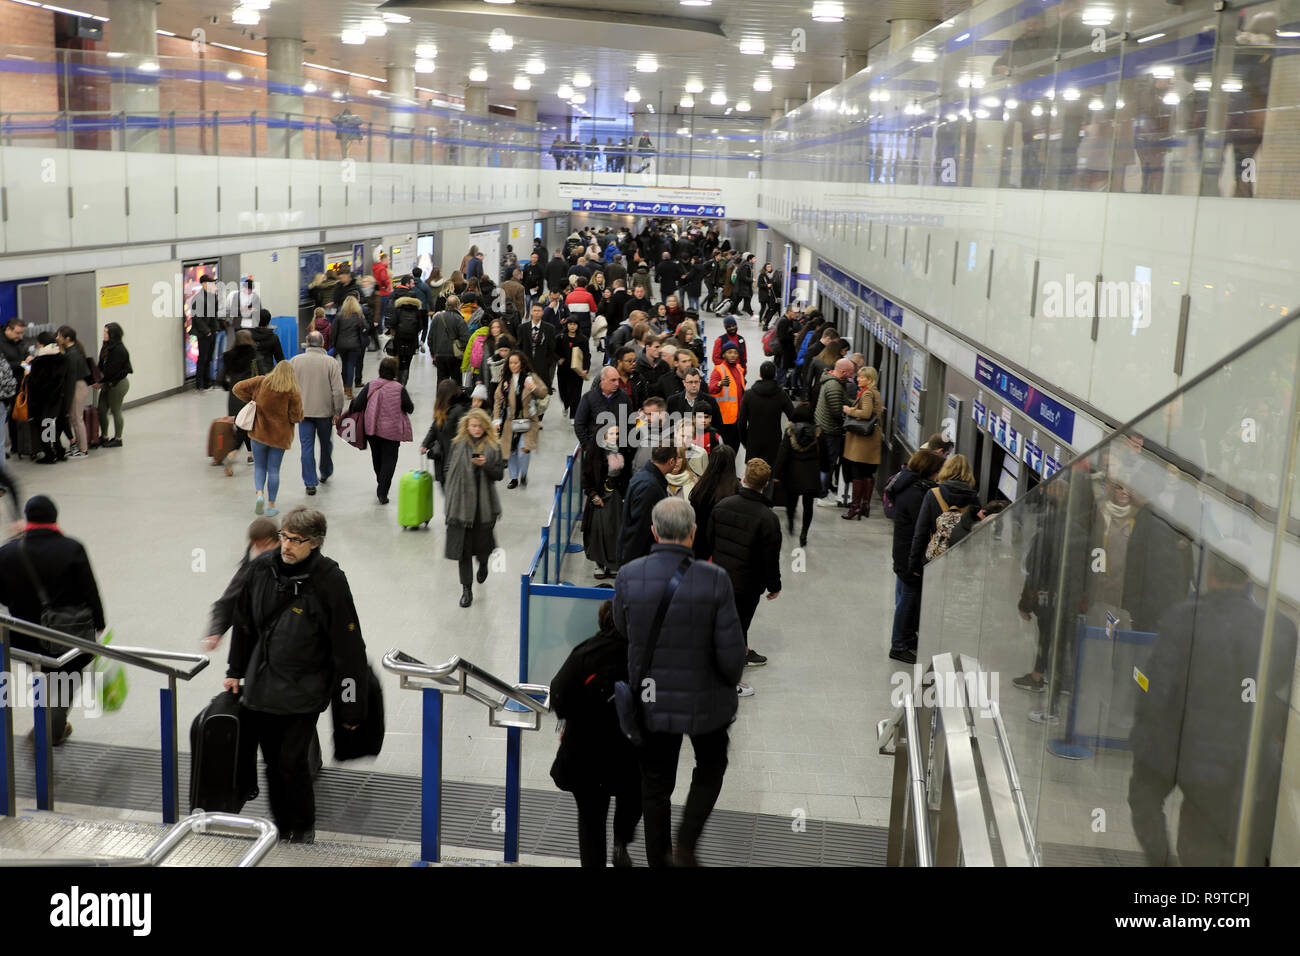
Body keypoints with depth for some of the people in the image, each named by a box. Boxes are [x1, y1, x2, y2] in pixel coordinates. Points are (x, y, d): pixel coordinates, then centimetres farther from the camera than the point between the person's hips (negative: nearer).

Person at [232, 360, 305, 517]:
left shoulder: (260, 382, -5)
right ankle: (271, 505, 10)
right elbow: (296, 417, -11)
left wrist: (251, 400, 8)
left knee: (259, 466, 14)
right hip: (280, 436, -1)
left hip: (259, 433, 1)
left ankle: (259, 493, -11)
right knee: (273, 469, 7)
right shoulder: (293, 392, -10)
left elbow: (237, 389, -2)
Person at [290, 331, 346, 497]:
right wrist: (337, 412, -2)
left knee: (307, 447, 4)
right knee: (326, 443, 20)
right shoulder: (331, 362, -9)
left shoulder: (295, 361, -3)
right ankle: (325, 473, 38)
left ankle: (310, 483, 2)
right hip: (325, 411, 0)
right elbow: (338, 391, -12)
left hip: (303, 411, 1)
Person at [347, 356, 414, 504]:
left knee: (376, 457, 22)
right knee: (389, 459, 5)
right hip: (392, 431, -3)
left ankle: (381, 483, 41)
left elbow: (357, 405, -9)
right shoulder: (399, 388, -14)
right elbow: (410, 408, -6)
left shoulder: (370, 385, -9)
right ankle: (382, 492, -3)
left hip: (372, 429, 3)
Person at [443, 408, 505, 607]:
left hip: (484, 503, 0)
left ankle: (483, 564, 45)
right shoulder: (458, 444, 2)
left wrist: (485, 465, -18)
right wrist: (450, 501, 3)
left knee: (482, 542, 8)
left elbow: (499, 474, 2)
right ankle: (466, 589, 5)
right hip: (462, 503, 0)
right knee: (463, 546, -1)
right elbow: (449, 470, 7)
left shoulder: (494, 446, 1)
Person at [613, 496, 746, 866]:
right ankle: (685, 846, 15)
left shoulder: (628, 576, -15)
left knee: (656, 784, 19)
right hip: (705, 698, -1)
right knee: (710, 768, 26)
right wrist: (730, 681, 4)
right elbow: (731, 652, -17)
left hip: (652, 700, 2)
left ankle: (659, 858, 31)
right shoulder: (714, 579, -21)